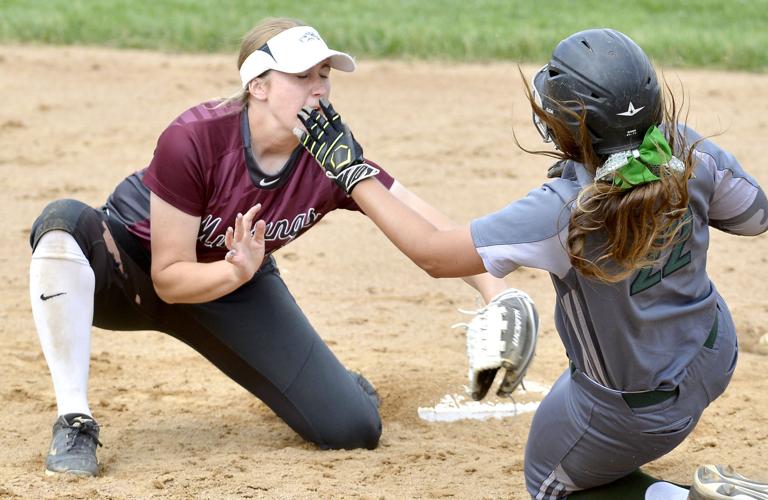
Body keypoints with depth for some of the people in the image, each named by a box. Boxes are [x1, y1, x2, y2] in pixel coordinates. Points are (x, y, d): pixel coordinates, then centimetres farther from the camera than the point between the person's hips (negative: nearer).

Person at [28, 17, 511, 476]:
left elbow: (426, 228, -20)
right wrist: (236, 272, -45)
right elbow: (169, 279, -26)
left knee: (354, 429, -11)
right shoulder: (193, 140, -31)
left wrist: (494, 290, -34)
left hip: (233, 286, 3)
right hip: (132, 265, -3)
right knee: (67, 221, -40)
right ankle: (75, 425, -32)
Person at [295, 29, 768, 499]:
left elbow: (432, 253, -26)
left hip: (636, 412, -6)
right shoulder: (688, 152, -19)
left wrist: (350, 170, -17)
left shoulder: (565, 212, -34)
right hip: (715, 359, 7)